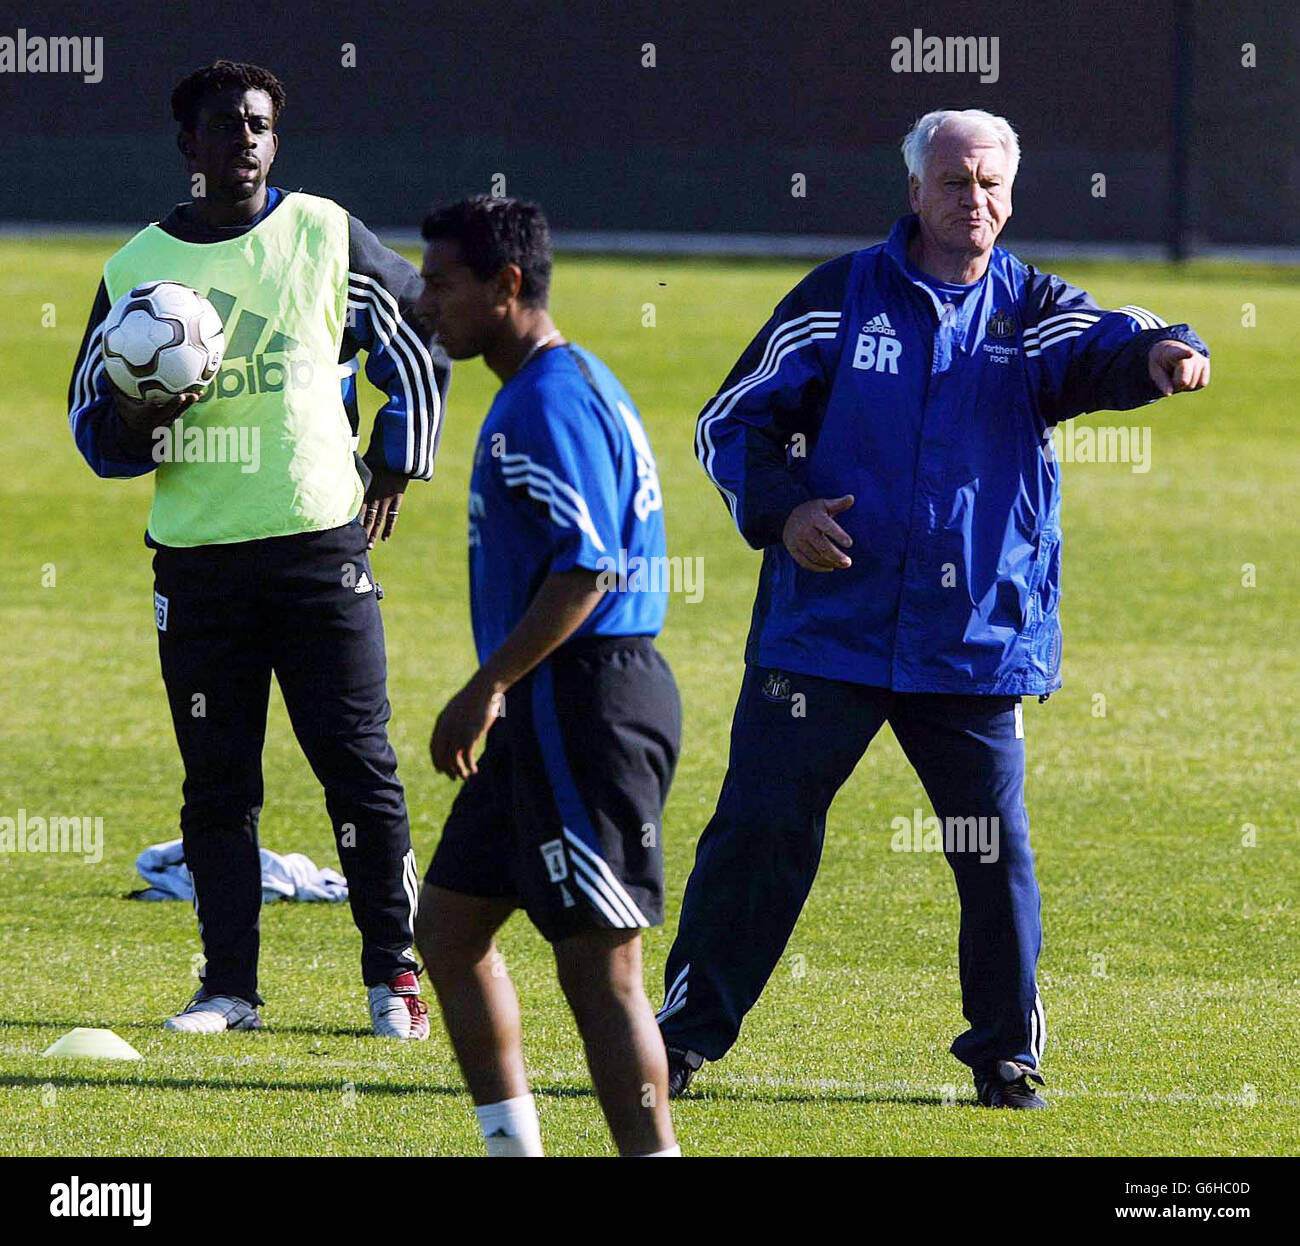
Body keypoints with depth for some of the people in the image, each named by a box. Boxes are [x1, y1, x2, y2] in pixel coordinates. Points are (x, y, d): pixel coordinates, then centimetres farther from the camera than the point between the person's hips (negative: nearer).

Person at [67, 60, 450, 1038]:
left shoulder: (326, 236, 2)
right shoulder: (138, 265, 5)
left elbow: (421, 336, 15)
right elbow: (91, 421, 10)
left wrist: (394, 466, 11)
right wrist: (137, 420, -13)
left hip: (320, 544, -1)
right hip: (197, 560, 1)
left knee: (358, 765, -3)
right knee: (217, 783, 3)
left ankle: (394, 973, 6)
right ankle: (229, 985, 10)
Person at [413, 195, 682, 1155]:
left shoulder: (553, 402, -16)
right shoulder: (546, 389, 16)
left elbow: (584, 572, -23)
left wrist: (485, 691, -19)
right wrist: (500, 690, 24)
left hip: (585, 705, -11)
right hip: (550, 708, 11)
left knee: (599, 966, -8)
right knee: (449, 922, 15)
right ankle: (514, 1144, 21)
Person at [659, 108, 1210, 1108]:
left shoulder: (1031, 310, 5)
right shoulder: (843, 296, 3)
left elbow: (1100, 353, -16)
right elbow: (733, 419, 6)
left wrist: (1159, 353, -40)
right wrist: (778, 507, -12)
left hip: (978, 641, 1)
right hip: (827, 627, -1)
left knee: (996, 852, 0)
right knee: (761, 827, -1)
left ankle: (1006, 1052, 17)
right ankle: (687, 1032, 12)